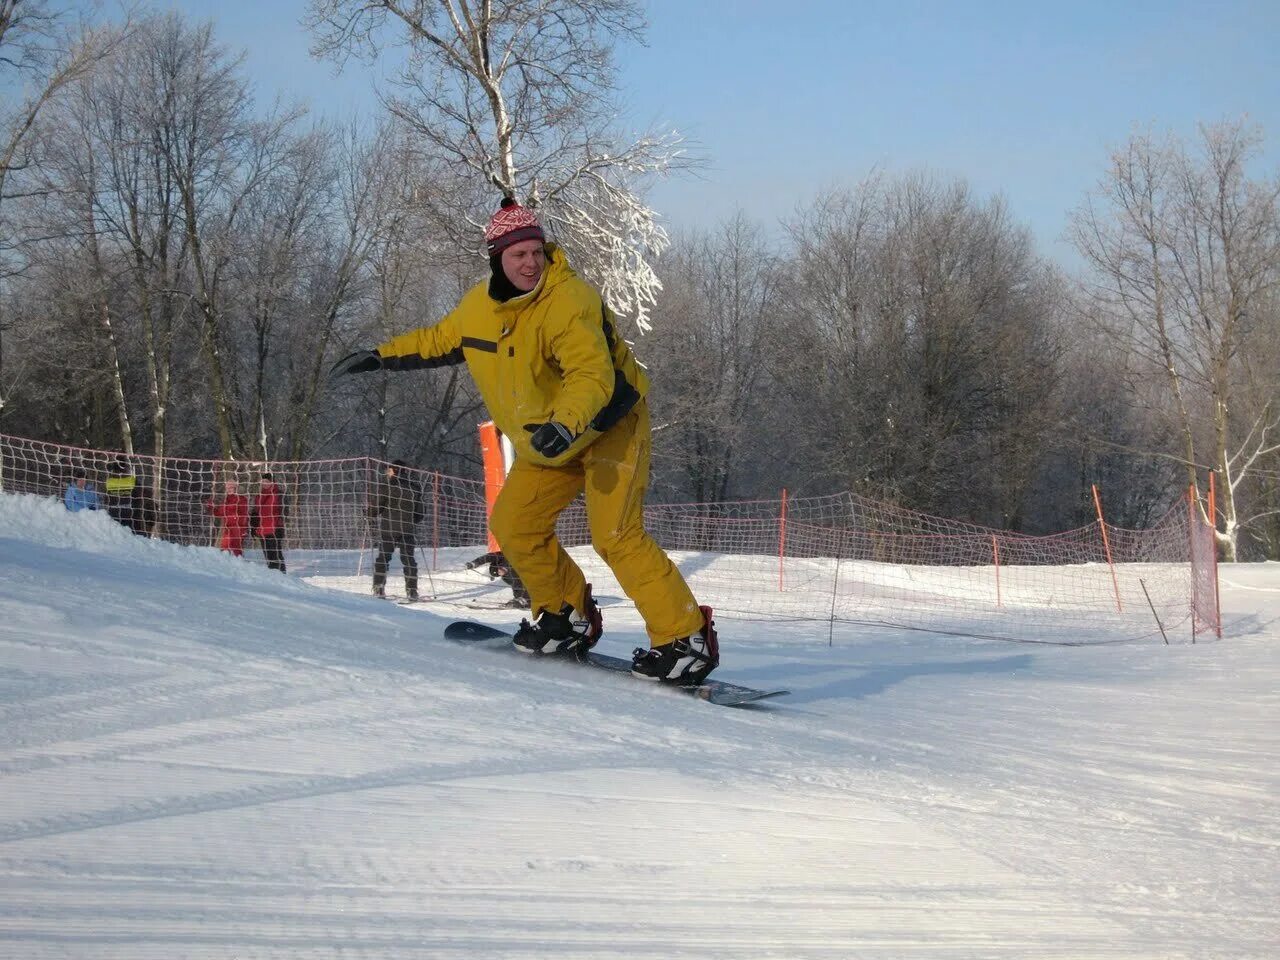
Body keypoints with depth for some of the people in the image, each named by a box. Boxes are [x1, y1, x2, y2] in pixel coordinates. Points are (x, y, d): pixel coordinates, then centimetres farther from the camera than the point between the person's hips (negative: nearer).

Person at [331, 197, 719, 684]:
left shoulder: (568, 300, -27)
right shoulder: (479, 306, -2)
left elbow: (592, 373, -40)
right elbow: (438, 341, 20)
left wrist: (564, 425, -55)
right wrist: (380, 356, 16)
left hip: (608, 425, -8)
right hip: (546, 439, 8)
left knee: (616, 535, -21)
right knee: (513, 524, 4)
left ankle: (686, 639, -18)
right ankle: (569, 615, 22)